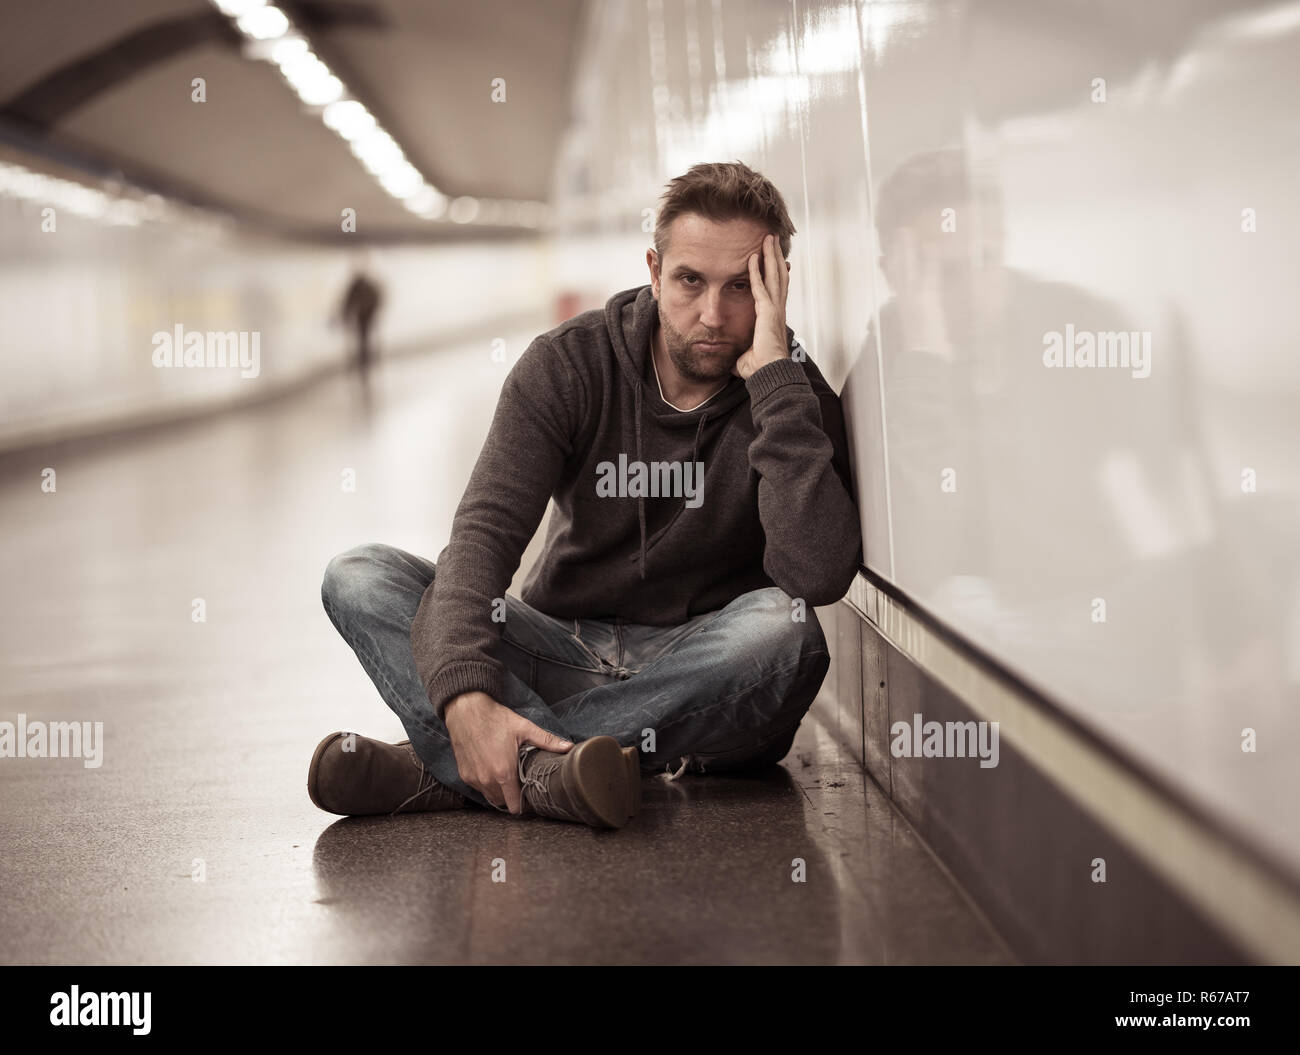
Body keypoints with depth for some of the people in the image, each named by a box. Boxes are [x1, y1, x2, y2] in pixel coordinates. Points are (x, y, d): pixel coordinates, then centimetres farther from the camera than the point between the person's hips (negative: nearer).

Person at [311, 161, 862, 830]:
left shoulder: (796, 401, -8)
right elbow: (484, 532, -17)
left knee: (784, 627, -35)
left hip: (703, 680, -1)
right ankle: (548, 768, -40)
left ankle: (438, 773, -34)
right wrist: (464, 693, -36)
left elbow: (820, 575, -27)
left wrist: (773, 372, -26)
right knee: (358, 576, -16)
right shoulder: (568, 365, -5)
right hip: (559, 646, 2)